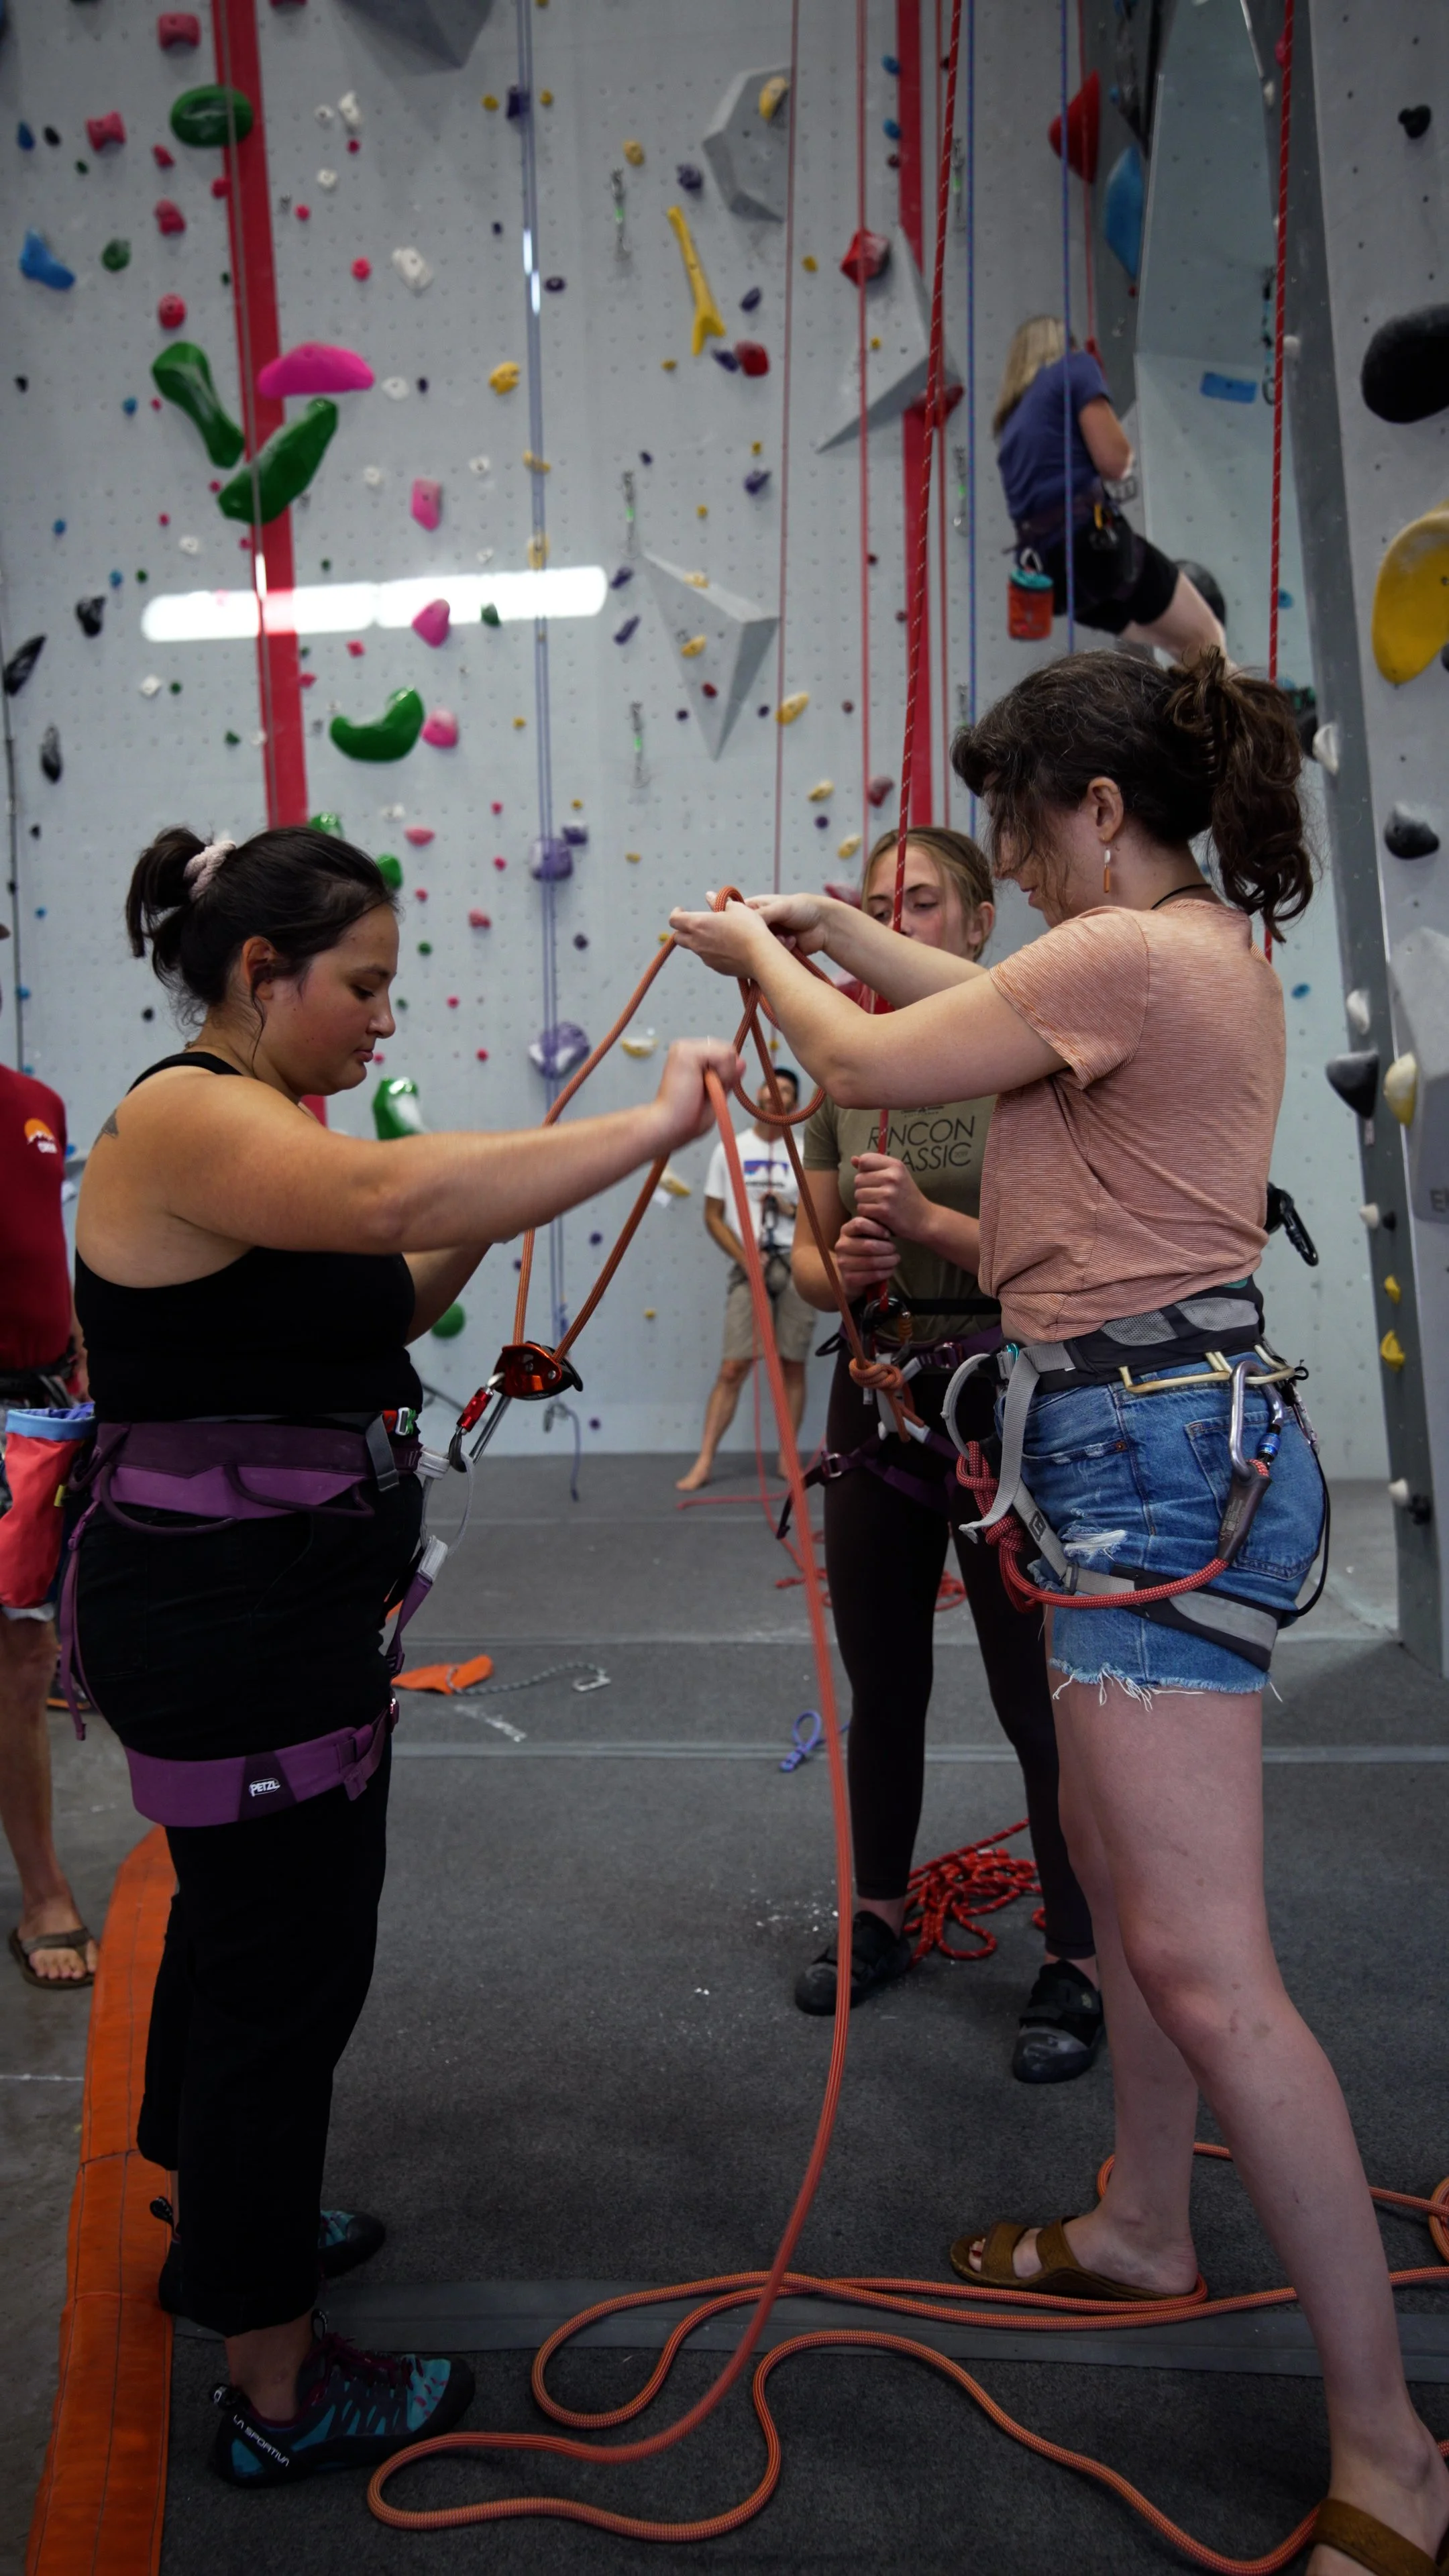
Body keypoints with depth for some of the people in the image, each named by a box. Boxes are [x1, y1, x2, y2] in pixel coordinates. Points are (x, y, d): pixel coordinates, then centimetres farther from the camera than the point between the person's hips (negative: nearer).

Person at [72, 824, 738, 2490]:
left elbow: (357, 1319, 19)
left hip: (279, 1614, 11)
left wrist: (474, 1236, 4)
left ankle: (218, 2221, 45)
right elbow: (396, 1192, -38)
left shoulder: (259, 1131, 14)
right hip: (224, 1622, -11)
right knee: (285, 1970, -1)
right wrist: (659, 1123, -34)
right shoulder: (185, 1120, -19)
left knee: (236, 1922, 24)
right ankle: (278, 2394, 15)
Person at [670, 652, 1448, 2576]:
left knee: (1197, 1960, -8)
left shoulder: (1127, 956, -18)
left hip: (1158, 1453, -11)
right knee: (1116, 1859, 22)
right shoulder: (1206, 942, 12)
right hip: (1170, 1432, 11)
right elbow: (999, 1002, 28)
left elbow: (868, 1065, -10)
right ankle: (1146, 2233, 41)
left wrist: (759, 959, 9)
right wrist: (834, 930, 23)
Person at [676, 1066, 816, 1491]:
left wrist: (792, 1209, -9)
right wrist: (746, 1259, -8)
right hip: (749, 1265, -1)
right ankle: (704, 1462, -2)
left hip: (797, 1264, 1)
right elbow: (713, 1217, 4)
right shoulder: (729, 1150, 5)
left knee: (793, 1365, 5)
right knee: (733, 1367, -6)